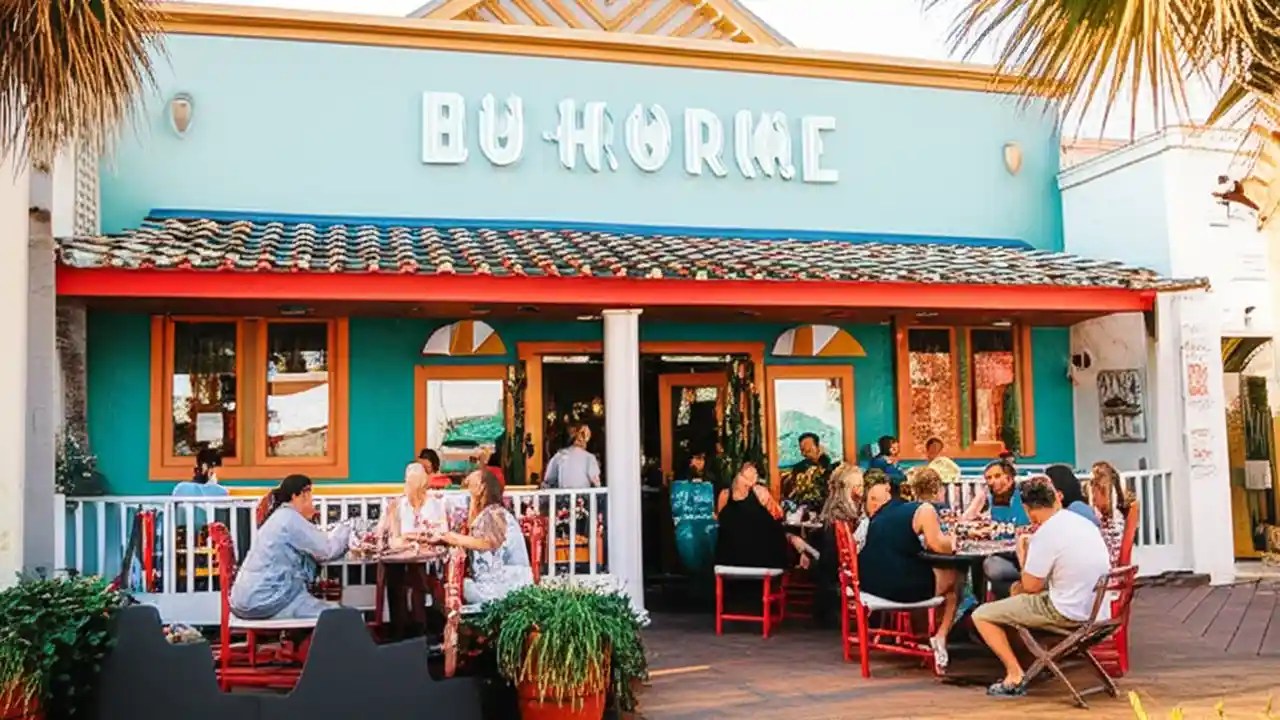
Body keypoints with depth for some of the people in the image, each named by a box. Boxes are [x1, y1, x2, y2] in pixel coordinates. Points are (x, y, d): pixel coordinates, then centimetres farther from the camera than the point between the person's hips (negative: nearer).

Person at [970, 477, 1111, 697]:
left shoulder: (1045, 535, -21)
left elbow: (1030, 587, -13)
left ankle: (1015, 676, 1)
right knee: (1017, 589, 30)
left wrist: (1024, 556, 1)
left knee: (981, 615, 0)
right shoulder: (1084, 522, 3)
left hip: (1067, 613, -8)